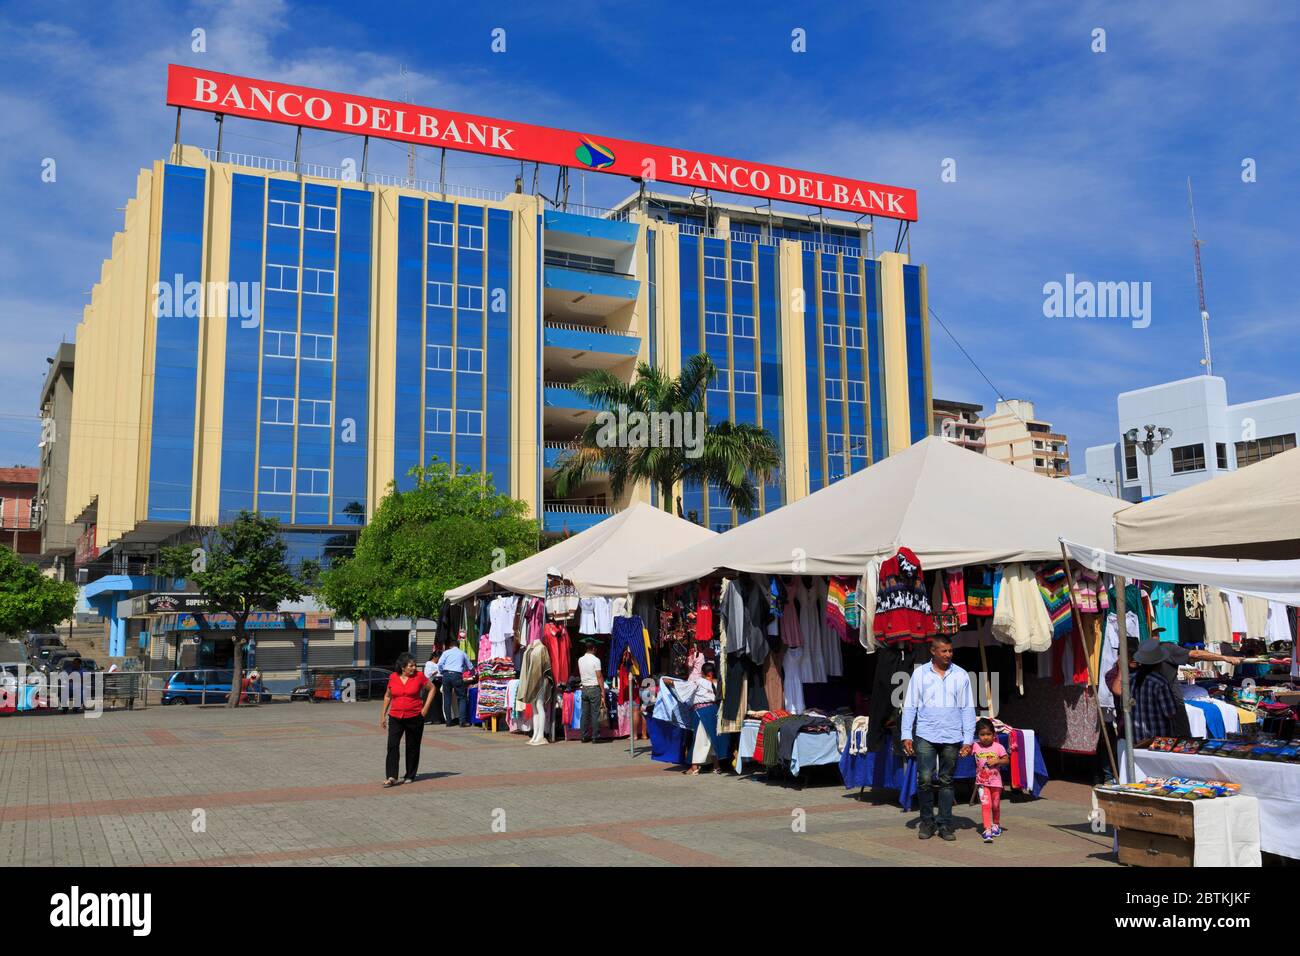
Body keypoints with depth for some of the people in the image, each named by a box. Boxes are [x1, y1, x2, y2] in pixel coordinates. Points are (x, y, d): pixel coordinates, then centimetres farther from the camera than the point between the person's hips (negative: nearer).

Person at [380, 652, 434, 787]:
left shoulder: (419, 676, -4)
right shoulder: (393, 677, 0)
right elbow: (387, 695, 14)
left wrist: (426, 707, 0)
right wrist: (383, 715, 13)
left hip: (415, 717, -1)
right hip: (395, 717, 1)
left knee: (412, 747, 7)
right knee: (392, 746, -11)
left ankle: (410, 776, 20)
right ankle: (391, 777, -12)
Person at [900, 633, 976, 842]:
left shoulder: (961, 675, 7)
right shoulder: (920, 673, 4)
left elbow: (968, 709, 8)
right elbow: (910, 705, 5)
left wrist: (968, 739, 3)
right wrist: (906, 735, -2)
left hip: (952, 738, 1)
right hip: (925, 736, -1)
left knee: (946, 782, 6)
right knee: (925, 779, -6)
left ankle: (946, 825, 14)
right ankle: (927, 822, 9)